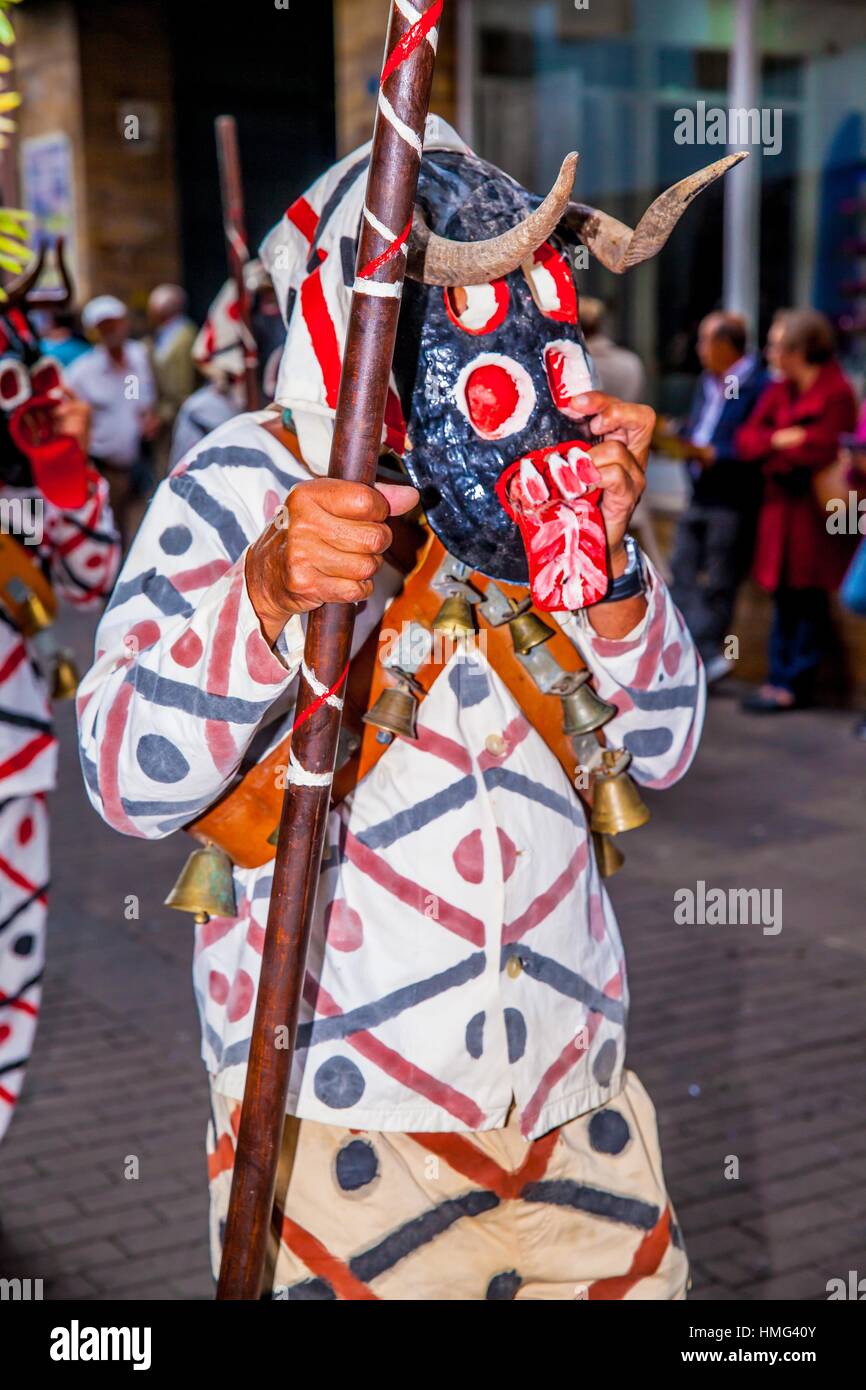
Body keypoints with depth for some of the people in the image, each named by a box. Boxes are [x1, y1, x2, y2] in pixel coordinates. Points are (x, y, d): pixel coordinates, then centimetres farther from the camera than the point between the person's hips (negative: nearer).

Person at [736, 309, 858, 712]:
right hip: (781, 508, 7)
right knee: (783, 598, 12)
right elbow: (745, 440, 6)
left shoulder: (836, 394, -12)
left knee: (807, 600, 0)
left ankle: (795, 684, 5)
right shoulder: (778, 391, 12)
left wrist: (772, 451, -6)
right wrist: (778, 440, -13)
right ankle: (779, 677, 19)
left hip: (814, 511, -7)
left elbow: (820, 452, -18)